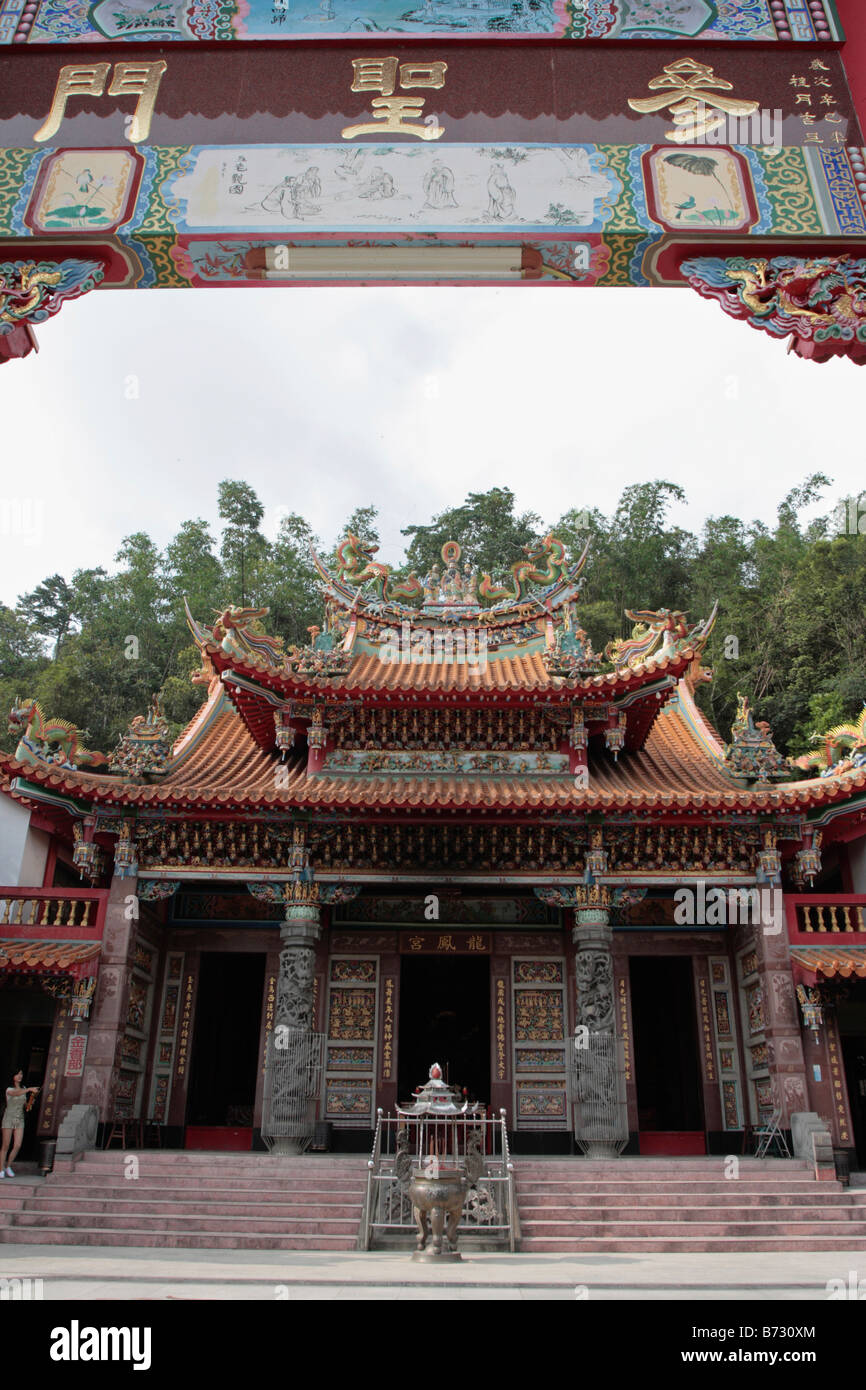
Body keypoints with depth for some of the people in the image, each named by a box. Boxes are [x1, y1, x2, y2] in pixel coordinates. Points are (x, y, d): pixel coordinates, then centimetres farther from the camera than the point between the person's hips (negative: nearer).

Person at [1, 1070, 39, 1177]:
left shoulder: (23, 1088, 9)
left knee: (17, 1145, -4)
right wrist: (30, 1089, -44)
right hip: (9, 1119, -4)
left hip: (20, 1120, 4)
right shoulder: (9, 1089, -8)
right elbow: (16, 1093, -31)